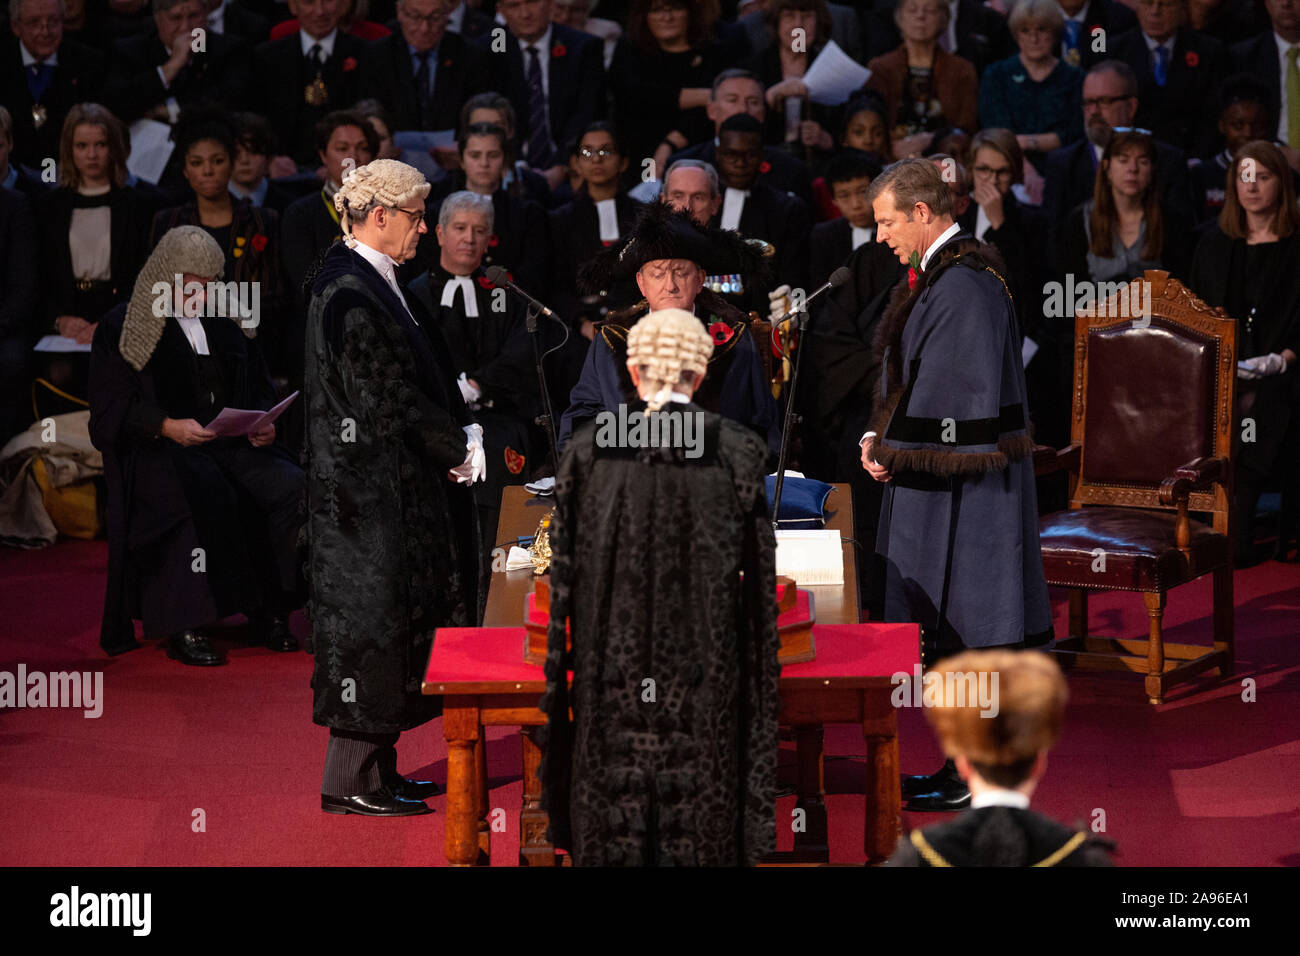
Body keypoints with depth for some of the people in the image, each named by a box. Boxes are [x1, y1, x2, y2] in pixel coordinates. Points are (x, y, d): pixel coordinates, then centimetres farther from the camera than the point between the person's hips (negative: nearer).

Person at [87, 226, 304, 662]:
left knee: (290, 486, -25)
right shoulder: (122, 327, 4)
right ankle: (184, 629, -31)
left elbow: (260, 389, 21)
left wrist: (264, 423, -2)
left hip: (234, 446, 5)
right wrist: (167, 426, -19)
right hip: (157, 449, -5)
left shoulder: (226, 323, 19)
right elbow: (109, 407, -3)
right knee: (210, 495, -37)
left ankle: (269, 612, -16)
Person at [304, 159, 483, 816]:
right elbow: (385, 398, -20)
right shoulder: (349, 292, -17)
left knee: (393, 624, 13)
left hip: (394, 486, 10)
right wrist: (458, 448, -11)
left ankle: (376, 768, 19)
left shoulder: (373, 283, 14)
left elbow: (420, 379, 17)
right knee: (370, 621, -5)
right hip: (370, 486, -10)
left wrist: (461, 432, 3)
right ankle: (349, 781, 1)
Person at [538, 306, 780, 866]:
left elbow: (562, 583, 2)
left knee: (611, 828, 7)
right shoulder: (737, 453, -3)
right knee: (705, 822, 4)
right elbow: (759, 587, -2)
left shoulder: (588, 450, 0)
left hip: (611, 680, 1)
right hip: (706, 687, -1)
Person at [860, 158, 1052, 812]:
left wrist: (892, 449, -10)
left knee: (960, 633, -3)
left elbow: (950, 393, -22)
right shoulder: (939, 274, 12)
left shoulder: (961, 288, -20)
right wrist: (886, 436, 5)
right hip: (940, 476, 10)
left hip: (960, 488, -10)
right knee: (947, 632, 14)